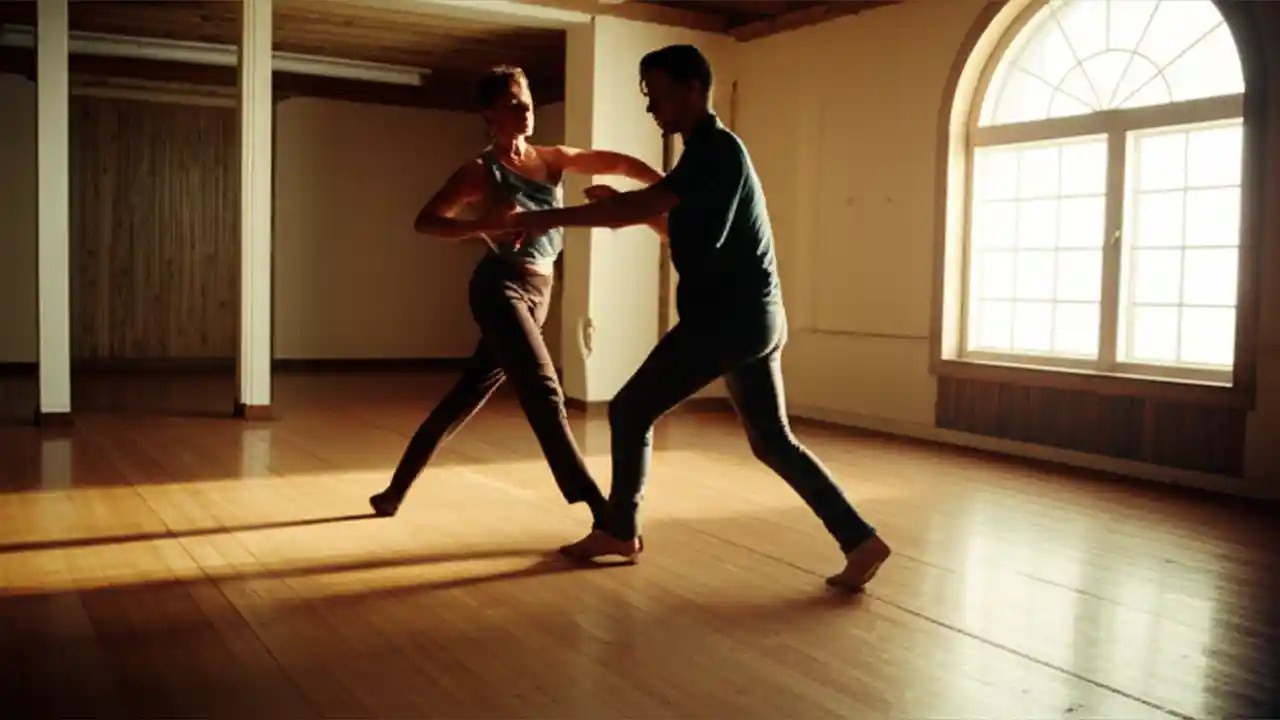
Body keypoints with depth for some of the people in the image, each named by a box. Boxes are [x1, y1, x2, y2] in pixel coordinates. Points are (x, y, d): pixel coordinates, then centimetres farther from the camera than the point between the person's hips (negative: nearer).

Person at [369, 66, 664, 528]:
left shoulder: (552, 159, 11)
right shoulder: (480, 172, -5)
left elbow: (618, 164, 6)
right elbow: (425, 221, -11)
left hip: (536, 295, 7)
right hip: (501, 289, -7)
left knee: (467, 396, 14)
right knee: (544, 394, -18)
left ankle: (397, 489, 28)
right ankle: (599, 510, -22)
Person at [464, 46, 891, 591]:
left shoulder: (717, 150, -13)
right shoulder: (712, 152, 18)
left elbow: (640, 207, -22)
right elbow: (682, 229, 25)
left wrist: (544, 219, -17)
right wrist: (622, 206, 10)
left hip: (726, 317, -10)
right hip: (753, 316, 10)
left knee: (630, 411, 2)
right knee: (773, 441, 13)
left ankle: (619, 532, 14)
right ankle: (860, 540, 9)